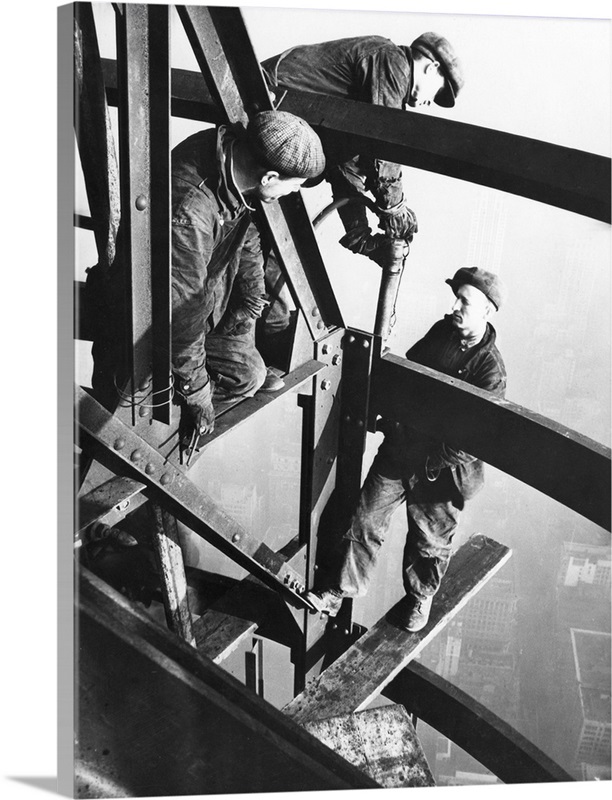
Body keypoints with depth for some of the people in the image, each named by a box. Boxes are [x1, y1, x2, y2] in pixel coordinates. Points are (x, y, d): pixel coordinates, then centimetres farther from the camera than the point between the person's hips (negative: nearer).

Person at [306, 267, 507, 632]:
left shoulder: (491, 369, -20)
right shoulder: (442, 332, -2)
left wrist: (432, 461, -22)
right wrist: (389, 419, 2)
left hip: (439, 471, -4)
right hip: (397, 451, 5)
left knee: (430, 542, 17)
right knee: (365, 521, 6)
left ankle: (419, 598, 42)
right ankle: (337, 592, 19)